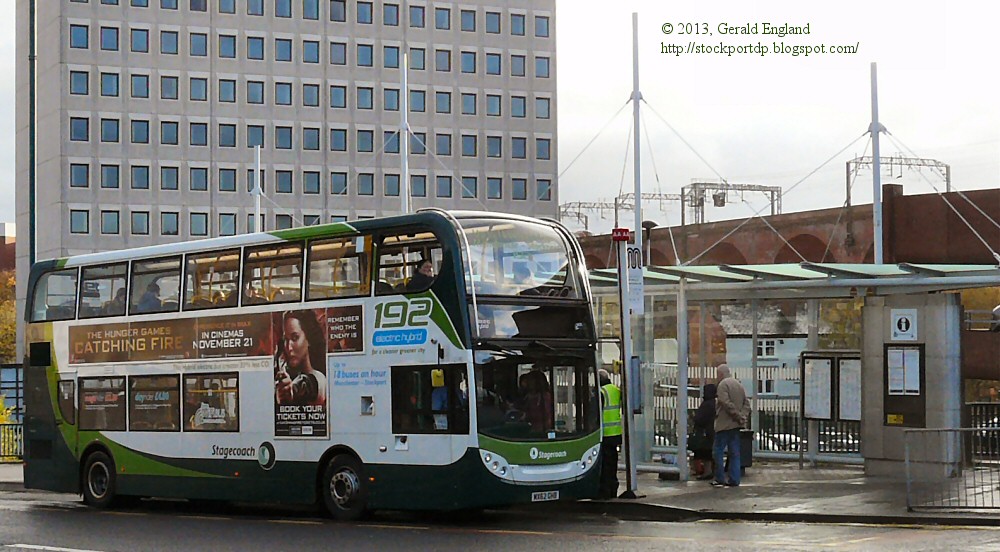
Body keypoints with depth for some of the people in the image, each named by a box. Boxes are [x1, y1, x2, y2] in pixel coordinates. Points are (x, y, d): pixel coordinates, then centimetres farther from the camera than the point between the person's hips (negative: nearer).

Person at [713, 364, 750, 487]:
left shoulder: (723, 384, -10)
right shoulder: (739, 384, 16)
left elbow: (726, 403, -20)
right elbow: (746, 403, 13)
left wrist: (739, 416, -14)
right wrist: (743, 416, 0)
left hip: (724, 424, -8)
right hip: (736, 425, 8)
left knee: (718, 451, -2)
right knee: (734, 453, 8)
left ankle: (720, 478, -4)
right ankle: (734, 480, 6)